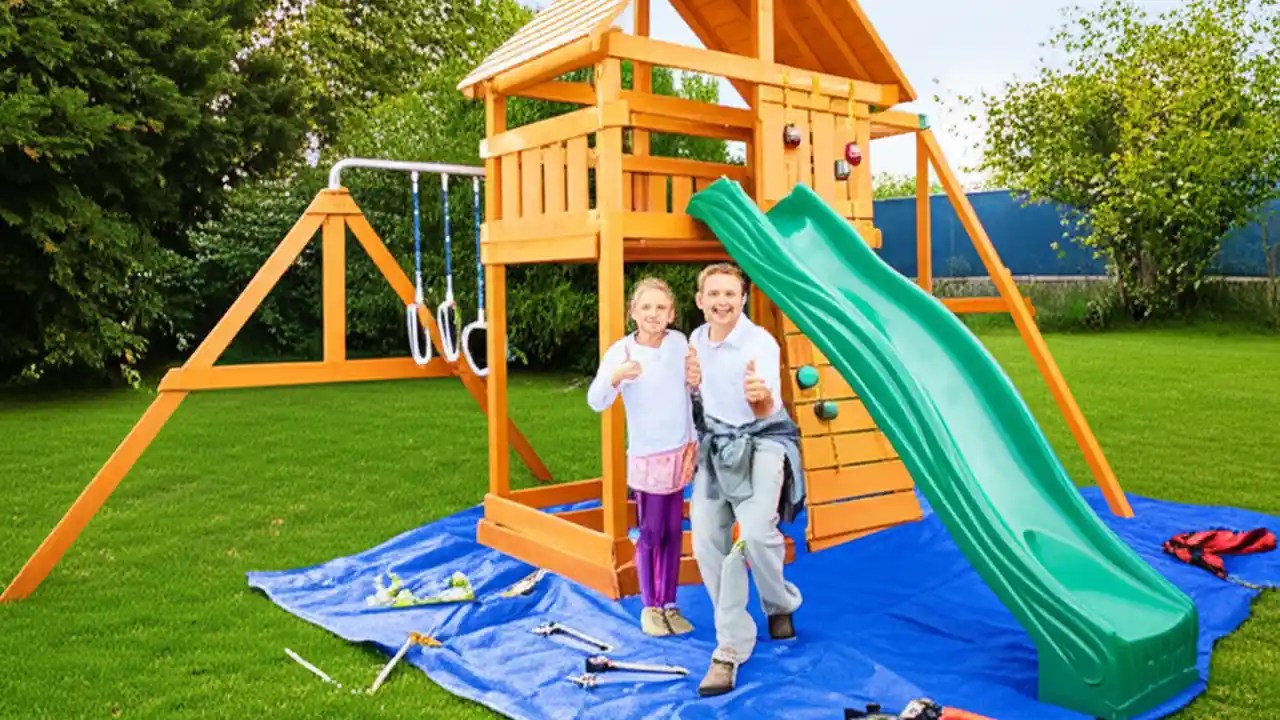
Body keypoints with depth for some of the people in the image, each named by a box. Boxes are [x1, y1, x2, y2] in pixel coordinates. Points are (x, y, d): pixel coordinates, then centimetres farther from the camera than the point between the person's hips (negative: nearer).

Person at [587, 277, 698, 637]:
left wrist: (694, 441, 10)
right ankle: (650, 607, 19)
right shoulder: (620, 351, -12)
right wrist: (615, 377, -41)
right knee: (651, 533, 2)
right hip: (646, 456, -3)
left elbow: (690, 392, 9)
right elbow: (596, 402, -21)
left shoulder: (680, 342, -1)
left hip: (679, 452, 4)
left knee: (673, 531, 10)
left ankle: (669, 605, 23)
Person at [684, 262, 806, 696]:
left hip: (759, 443, -6)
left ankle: (780, 604, 10)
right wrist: (692, 384, -8)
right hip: (715, 445, 6)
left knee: (755, 532, -25)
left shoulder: (760, 342, -19)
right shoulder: (696, 339, 1)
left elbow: (767, 411, -28)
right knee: (706, 541, 0)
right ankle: (731, 648, 12)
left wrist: (762, 396, -52)